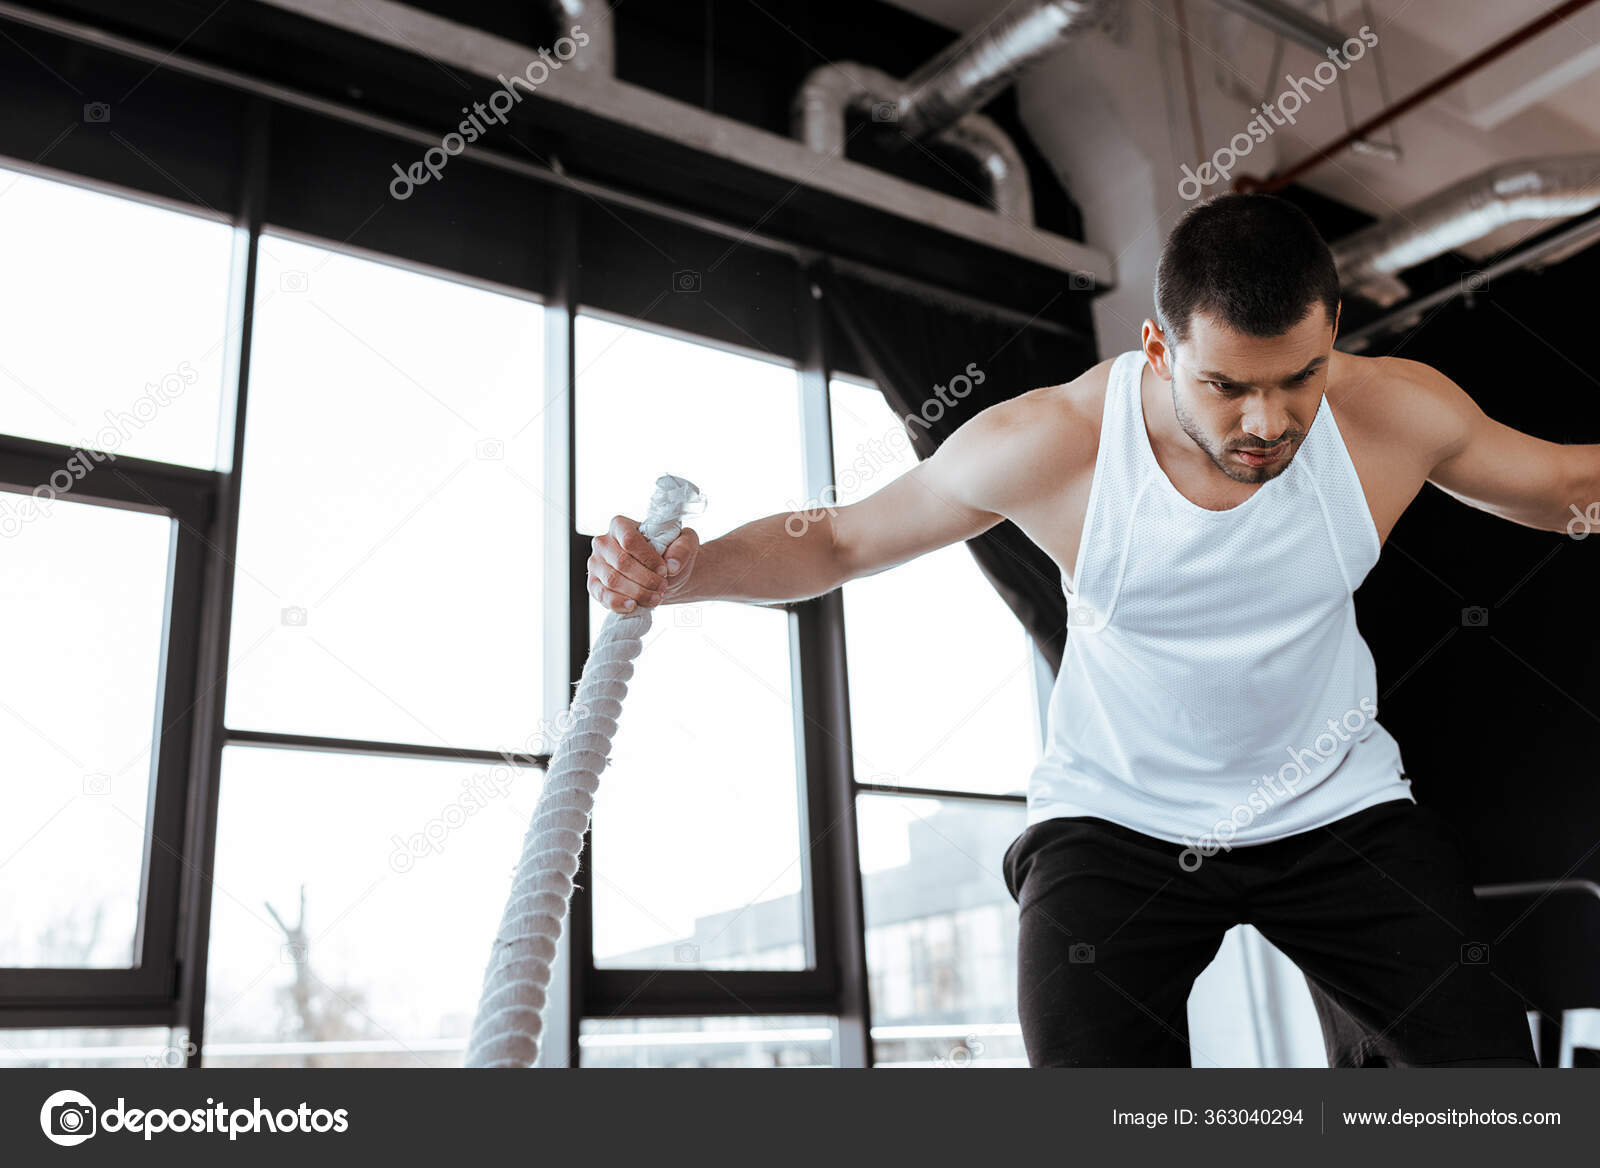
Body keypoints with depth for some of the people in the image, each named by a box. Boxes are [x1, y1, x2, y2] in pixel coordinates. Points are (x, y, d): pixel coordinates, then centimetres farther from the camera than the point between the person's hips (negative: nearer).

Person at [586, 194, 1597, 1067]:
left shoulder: (1393, 410, -14)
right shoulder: (1050, 444, -20)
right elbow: (841, 540, -10)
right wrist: (685, 574, -26)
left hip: (1338, 806, 3)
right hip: (1117, 817, -2)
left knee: (1479, 1051, -8)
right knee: (1089, 1052, -18)